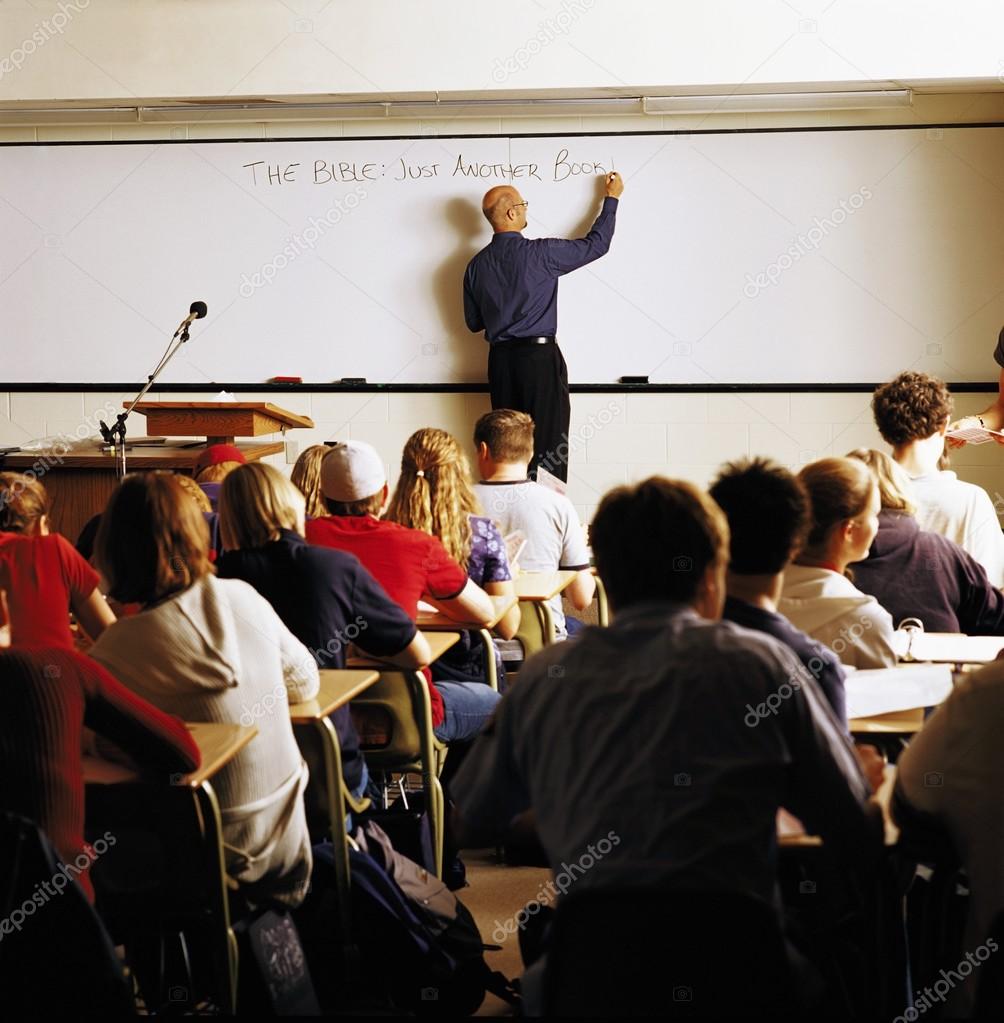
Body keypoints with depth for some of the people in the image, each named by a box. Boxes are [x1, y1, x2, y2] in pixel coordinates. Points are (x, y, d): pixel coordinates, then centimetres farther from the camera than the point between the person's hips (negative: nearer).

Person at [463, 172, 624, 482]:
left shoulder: (477, 265, 5)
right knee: (549, 445, -3)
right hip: (539, 356, -5)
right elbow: (596, 244, 1)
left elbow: (473, 322, 13)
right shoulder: (539, 253, -10)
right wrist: (611, 198, 14)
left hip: (500, 360, 5)